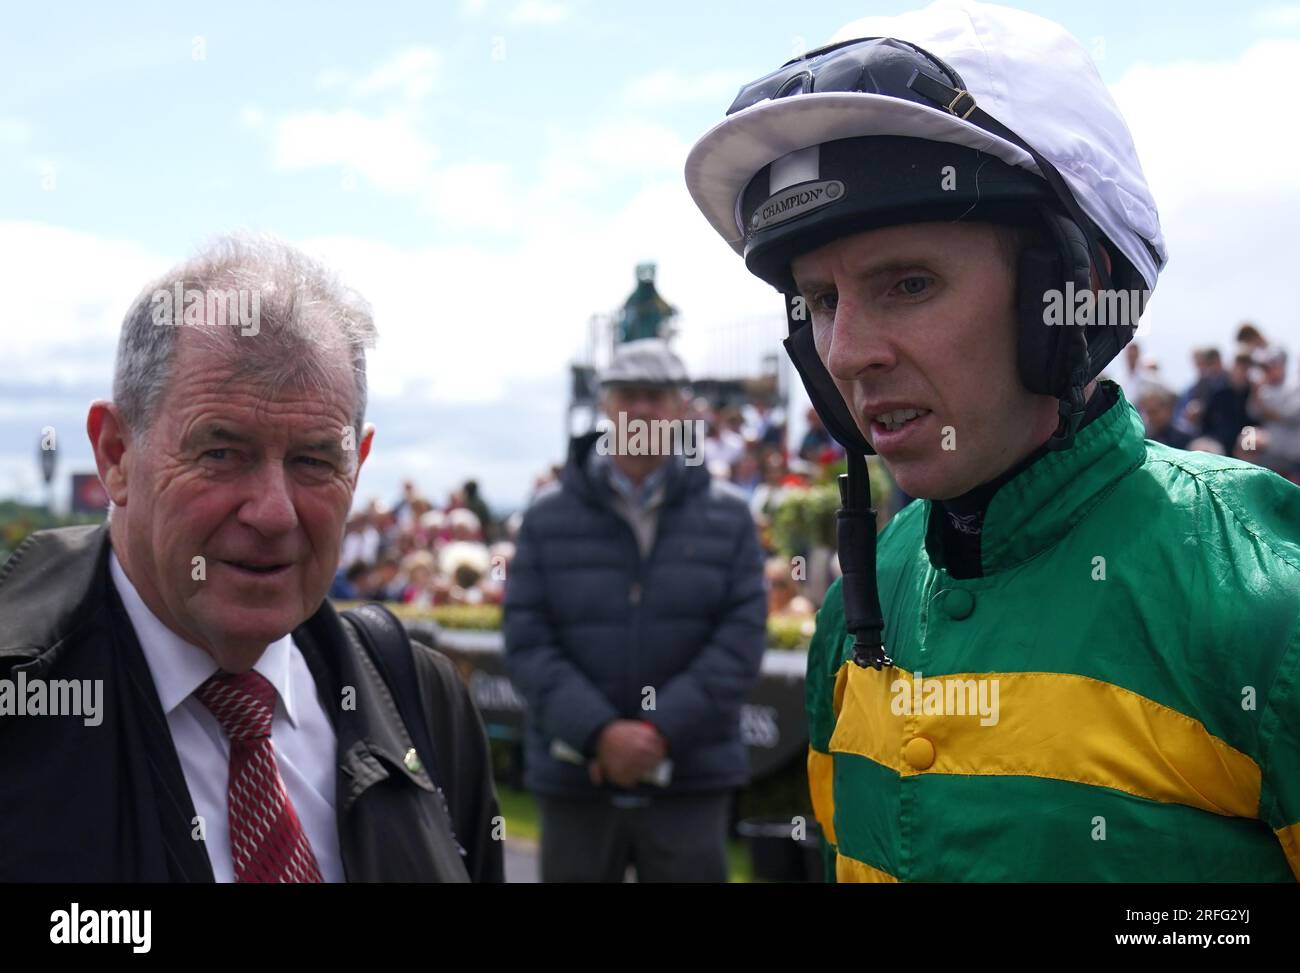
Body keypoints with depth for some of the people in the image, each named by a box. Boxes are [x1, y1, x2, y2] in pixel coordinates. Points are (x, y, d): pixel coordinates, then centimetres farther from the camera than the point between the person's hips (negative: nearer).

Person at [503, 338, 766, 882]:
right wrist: (600, 733, -16)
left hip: (692, 779, 0)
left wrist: (662, 730, -14)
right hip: (574, 776, 1)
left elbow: (741, 639, -4)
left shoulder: (728, 516, 3)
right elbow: (526, 643, -4)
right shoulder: (549, 517, 3)